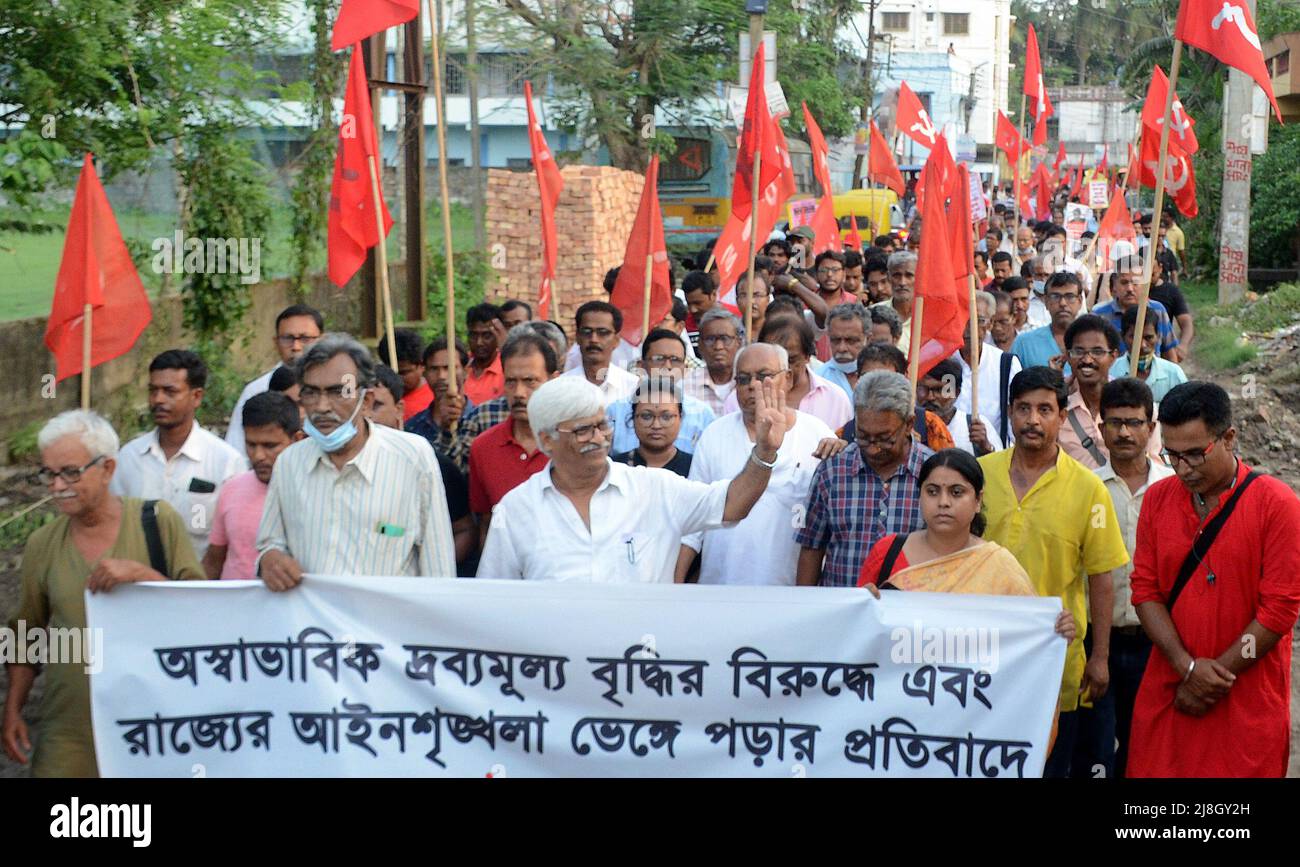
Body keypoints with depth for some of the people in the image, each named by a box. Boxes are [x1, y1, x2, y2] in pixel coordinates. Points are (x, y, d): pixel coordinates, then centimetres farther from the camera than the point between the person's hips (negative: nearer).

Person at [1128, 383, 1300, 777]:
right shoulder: (1158, 498, 3)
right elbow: (1145, 589, 1)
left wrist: (1213, 676, -10)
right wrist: (1188, 667, -11)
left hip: (1248, 704, -3)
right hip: (1167, 694, 3)